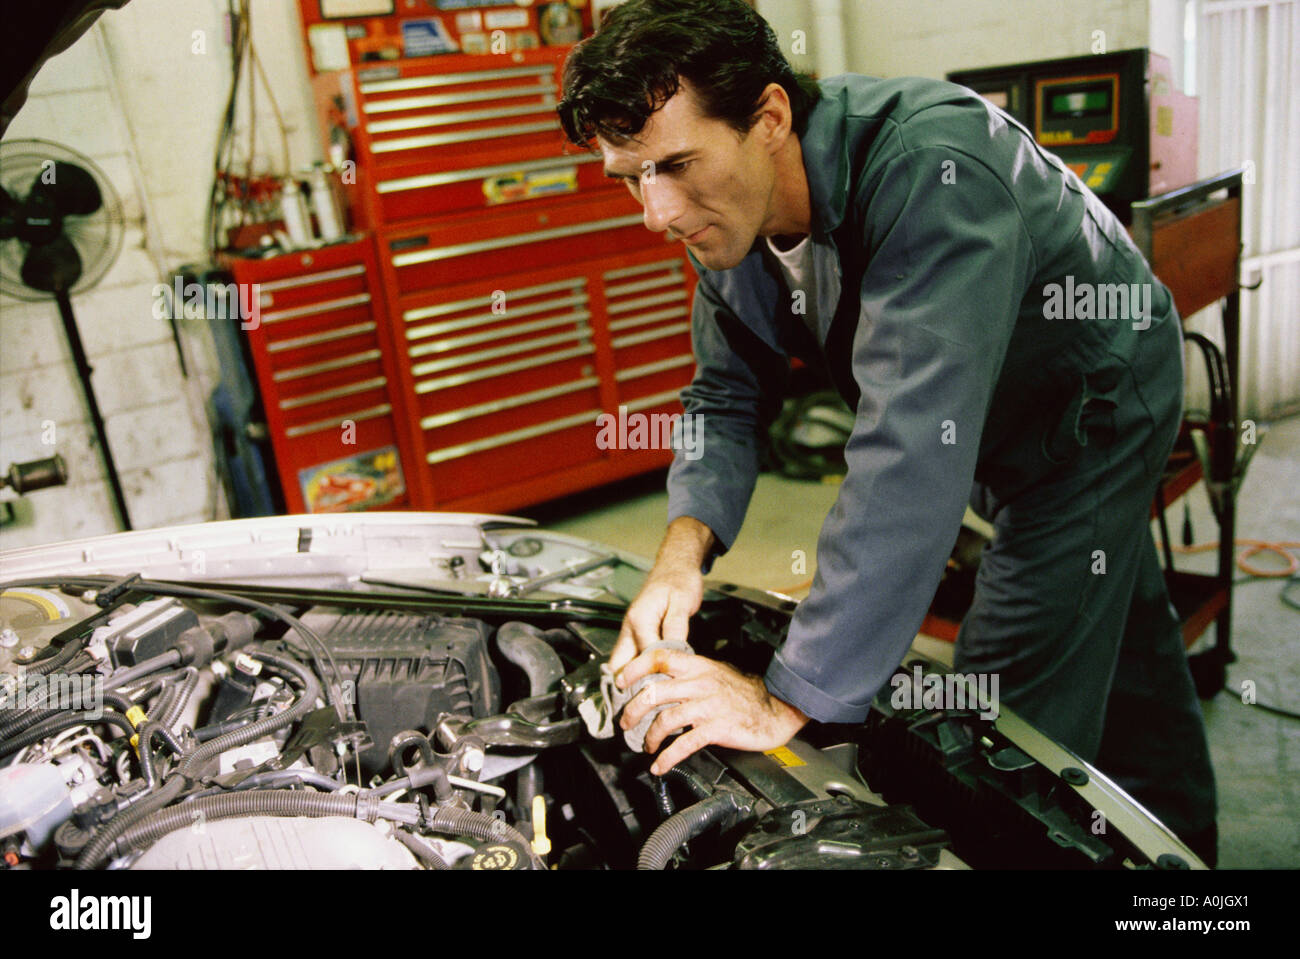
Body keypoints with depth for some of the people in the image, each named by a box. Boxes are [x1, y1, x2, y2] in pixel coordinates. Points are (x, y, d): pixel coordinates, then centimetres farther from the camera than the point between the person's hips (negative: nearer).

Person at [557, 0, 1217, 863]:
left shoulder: (931, 169, -41)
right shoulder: (729, 215, -15)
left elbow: (913, 454, -48)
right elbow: (728, 399, -6)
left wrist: (790, 701, -46)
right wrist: (684, 550, -25)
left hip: (1098, 400, -7)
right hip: (1007, 432, 8)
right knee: (1121, 640, 27)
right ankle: (1180, 842, 50)